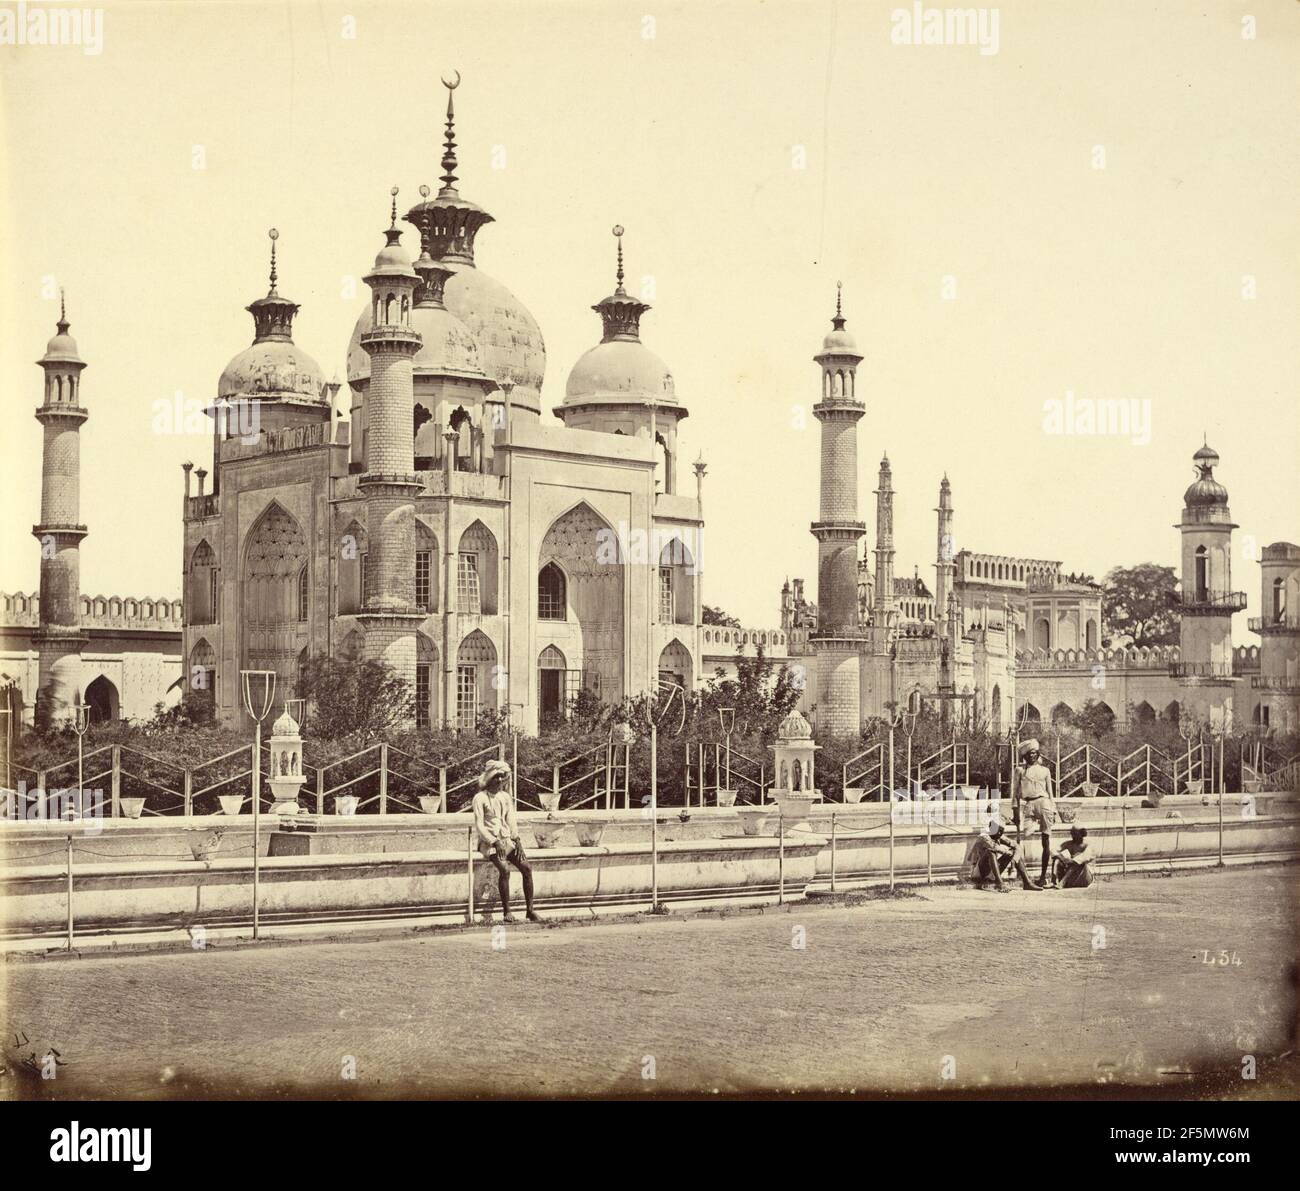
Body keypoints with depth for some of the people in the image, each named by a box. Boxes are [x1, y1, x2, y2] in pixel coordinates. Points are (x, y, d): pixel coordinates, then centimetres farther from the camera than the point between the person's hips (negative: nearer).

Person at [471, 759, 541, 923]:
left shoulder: (506, 797, 16)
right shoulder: (480, 798, -3)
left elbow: (511, 821, 12)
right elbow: (479, 826, -8)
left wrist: (516, 839, -5)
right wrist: (495, 842, -18)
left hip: (507, 840, 5)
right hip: (489, 842, -5)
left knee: (526, 867, -17)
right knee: (504, 870, -30)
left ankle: (529, 910, -15)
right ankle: (506, 912, -25)